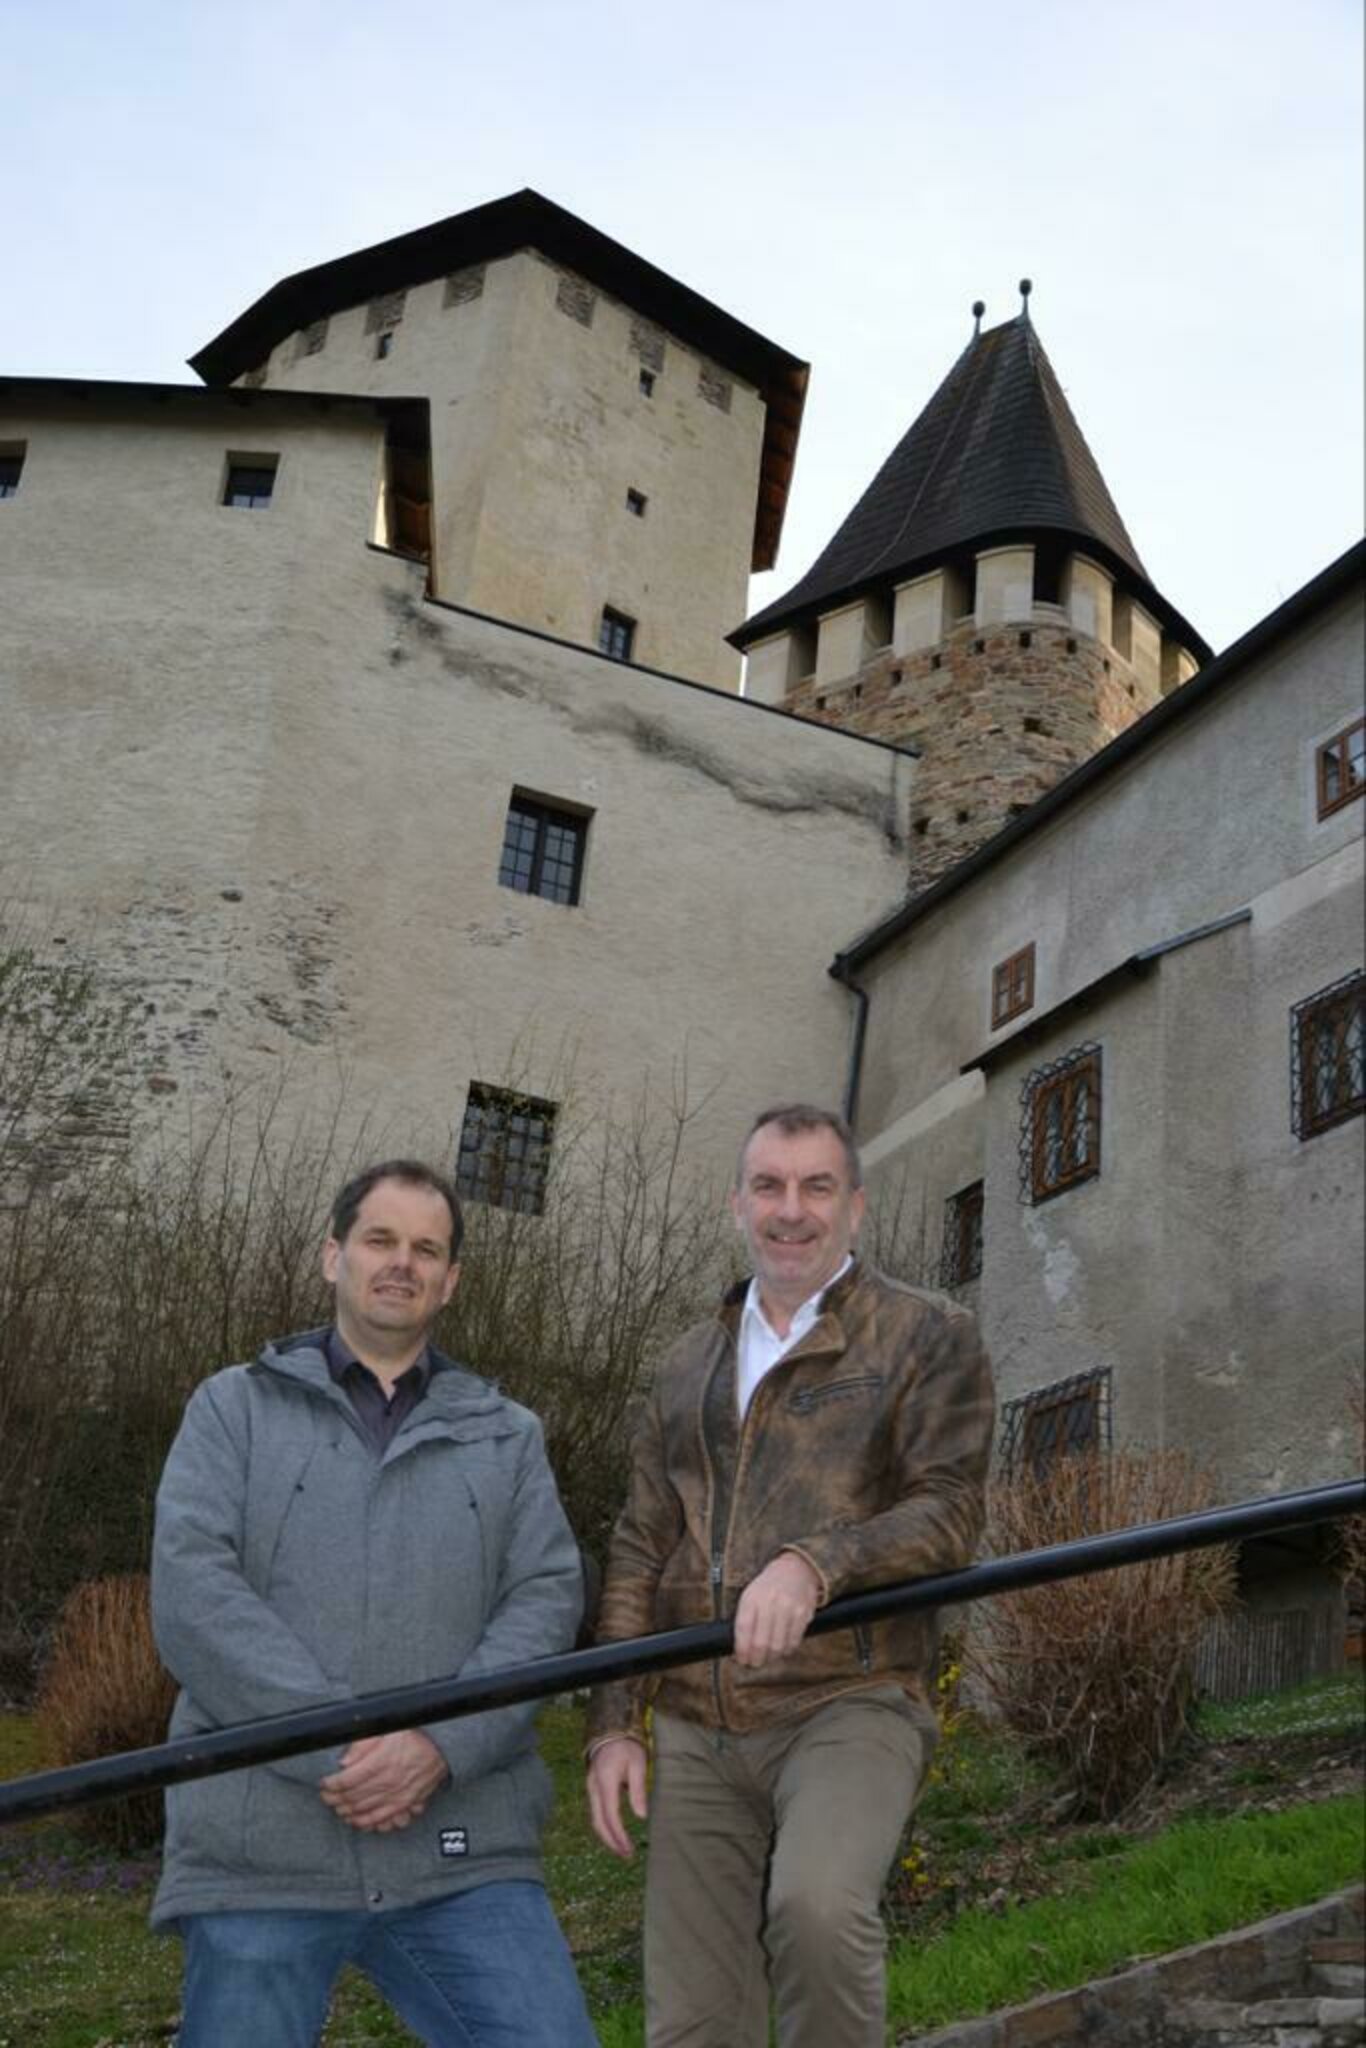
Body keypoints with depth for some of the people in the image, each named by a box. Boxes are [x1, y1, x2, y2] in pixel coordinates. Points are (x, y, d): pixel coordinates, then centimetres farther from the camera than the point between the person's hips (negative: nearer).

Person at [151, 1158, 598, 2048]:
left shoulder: (507, 1436, 16)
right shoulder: (236, 1408, 10)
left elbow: (547, 1600, 3)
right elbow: (193, 1592, -4)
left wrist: (440, 1745, -14)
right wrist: (339, 1745, -14)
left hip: (462, 1855, 1)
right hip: (261, 1855, -1)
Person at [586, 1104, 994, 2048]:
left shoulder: (928, 1334, 2)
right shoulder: (689, 1365, 18)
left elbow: (949, 1511, -8)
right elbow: (640, 1551, 17)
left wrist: (816, 1564, -25)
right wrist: (613, 1722, 8)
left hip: (852, 1701, -5)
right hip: (697, 1729, 5)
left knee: (816, 1904, -32)